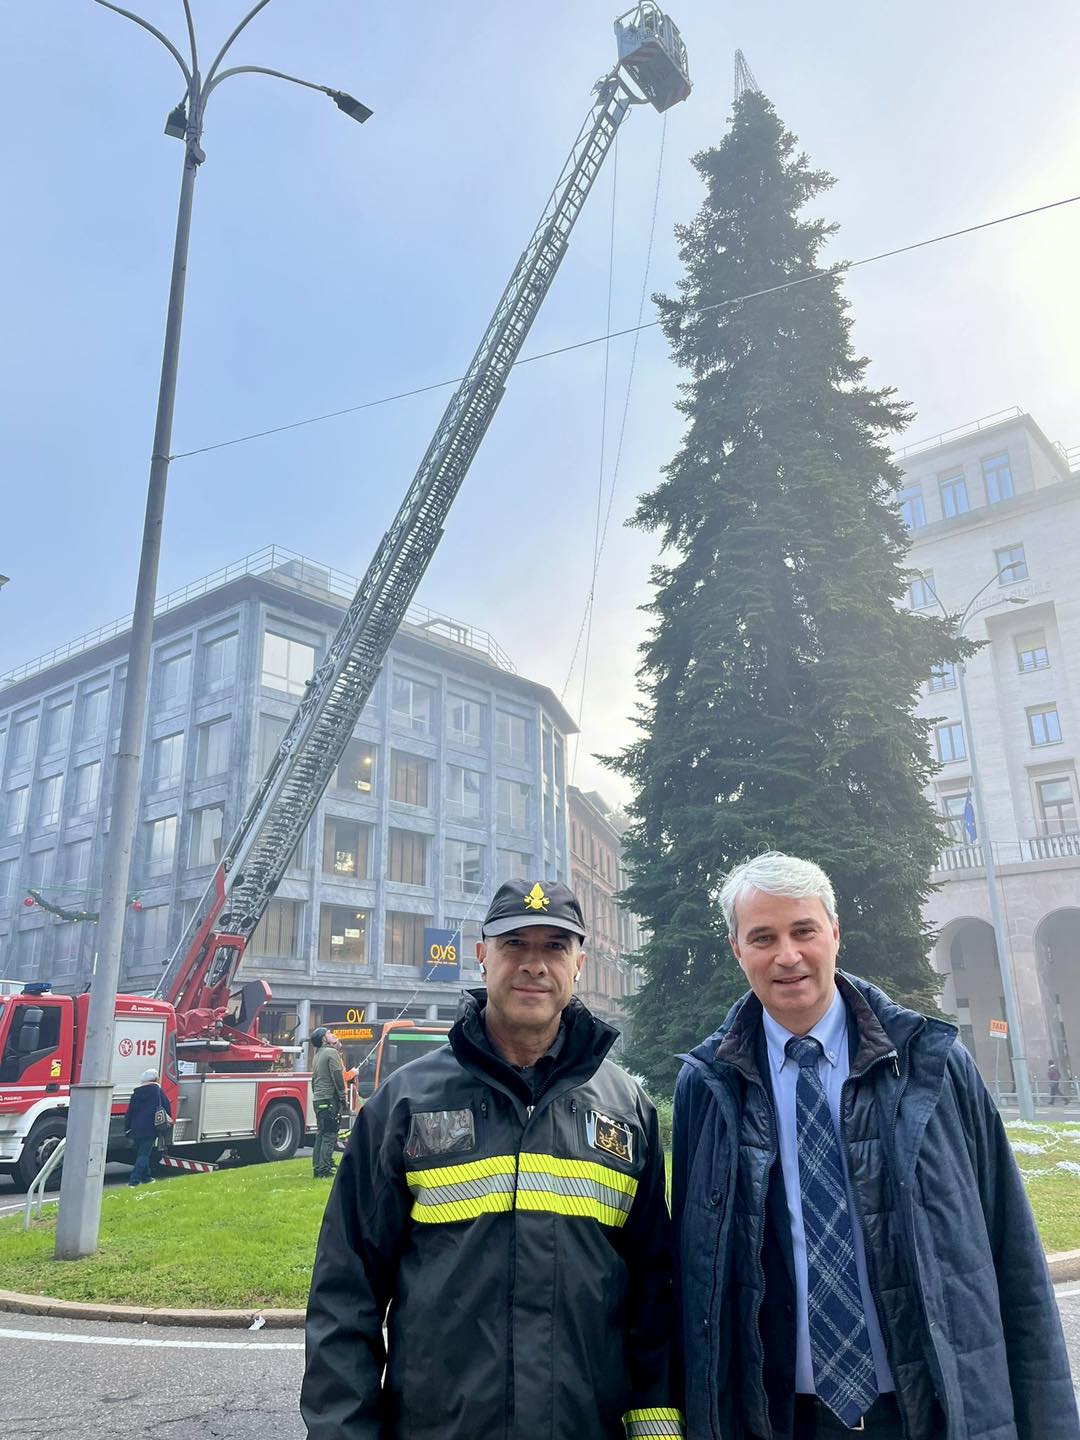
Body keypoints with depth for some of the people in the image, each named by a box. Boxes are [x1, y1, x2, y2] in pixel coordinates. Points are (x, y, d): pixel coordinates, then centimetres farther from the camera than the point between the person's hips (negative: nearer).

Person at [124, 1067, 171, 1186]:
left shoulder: (136, 1093, 12)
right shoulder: (158, 1090, 0)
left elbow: (129, 1111, 13)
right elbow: (167, 1107, 3)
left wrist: (127, 1128, 18)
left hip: (136, 1128, 5)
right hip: (150, 1128, -5)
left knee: (141, 1153, 19)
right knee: (144, 1154, -3)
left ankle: (146, 1176, 27)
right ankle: (134, 1179, -14)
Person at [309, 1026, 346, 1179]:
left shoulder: (317, 1055, 18)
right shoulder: (331, 1052, -10)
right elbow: (337, 1076, -14)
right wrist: (342, 1097, -9)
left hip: (318, 1099, 9)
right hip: (329, 1098, -9)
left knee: (321, 1134, 13)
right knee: (330, 1135, -7)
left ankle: (317, 1168, 14)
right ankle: (324, 1170, -10)